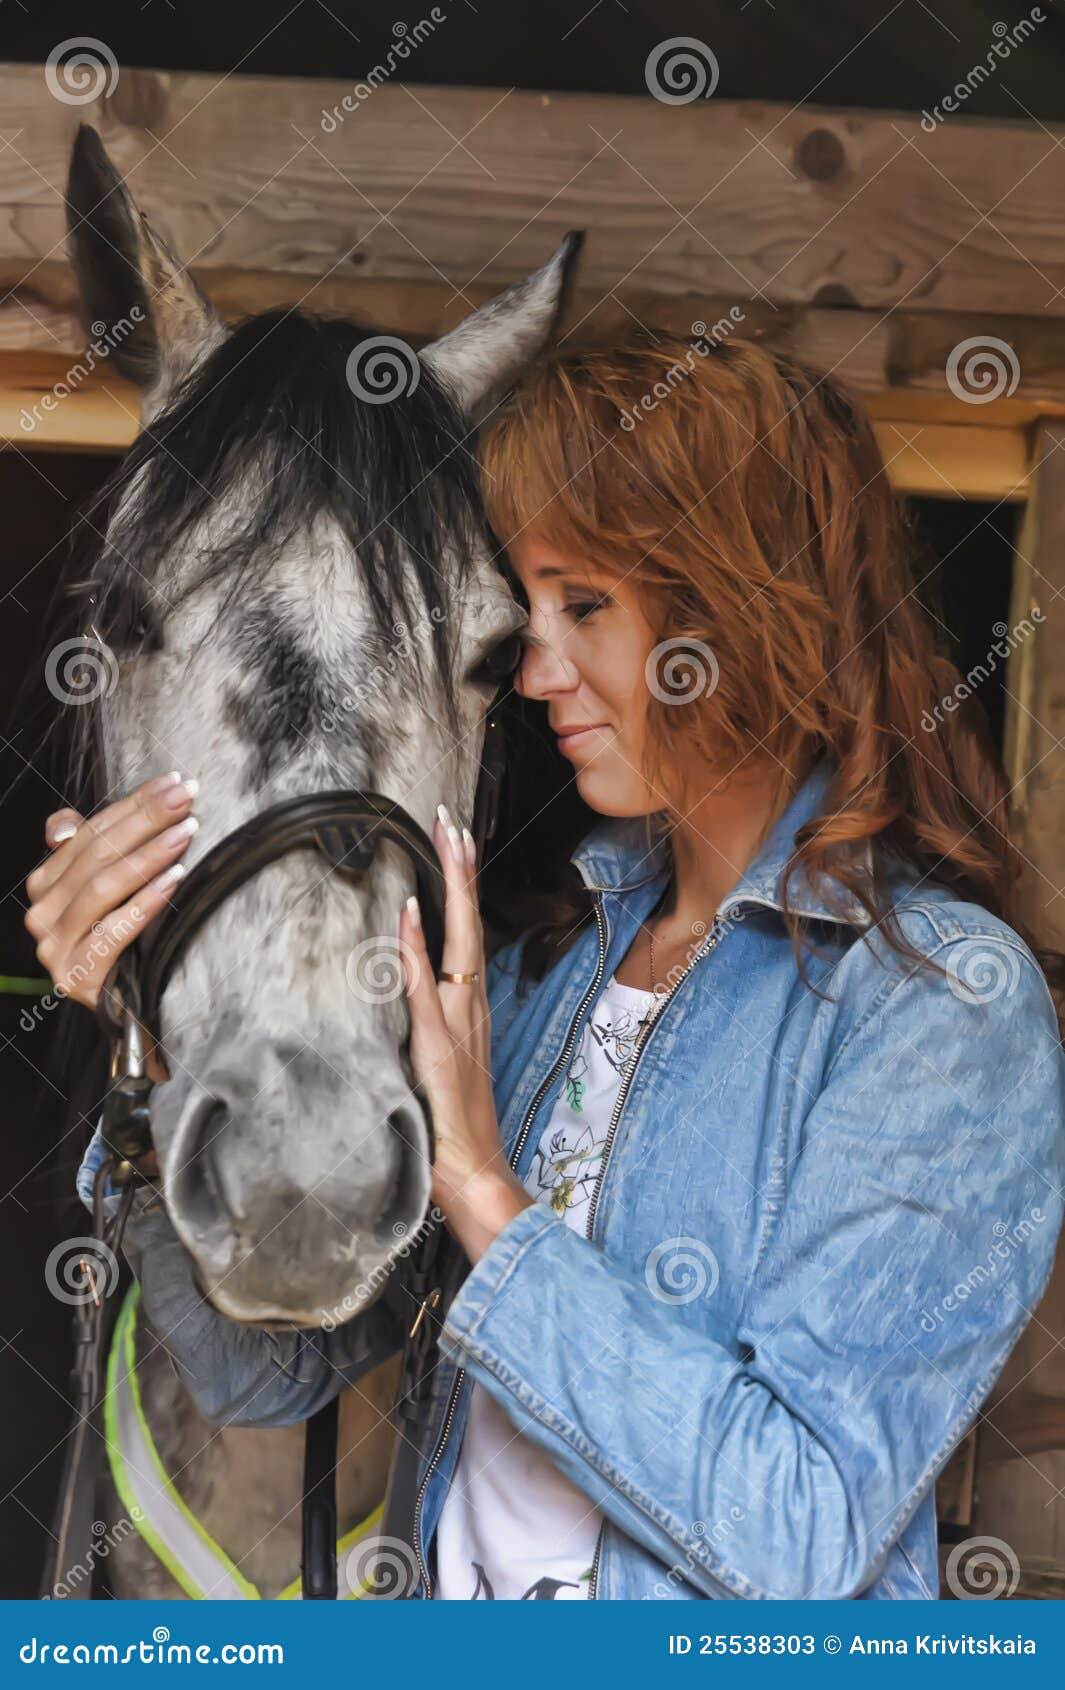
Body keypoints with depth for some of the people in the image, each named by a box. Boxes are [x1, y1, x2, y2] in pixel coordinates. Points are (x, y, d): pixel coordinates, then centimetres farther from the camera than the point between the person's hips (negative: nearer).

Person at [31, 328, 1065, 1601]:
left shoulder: (948, 996, -18)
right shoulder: (564, 954, -2)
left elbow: (799, 1535, -25)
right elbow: (268, 1372, -3)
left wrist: (481, 1189, -25)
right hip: (457, 1600, 6)